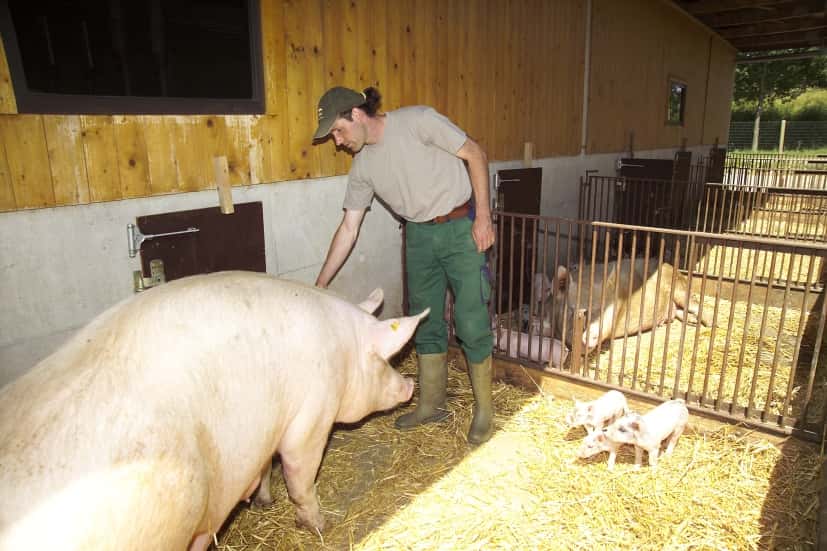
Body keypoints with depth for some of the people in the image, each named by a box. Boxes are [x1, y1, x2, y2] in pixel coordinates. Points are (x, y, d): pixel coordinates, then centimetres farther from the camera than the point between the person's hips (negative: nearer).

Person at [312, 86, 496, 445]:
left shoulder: (417, 120, -14)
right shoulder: (363, 166, 1)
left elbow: (475, 154, -9)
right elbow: (348, 229, 5)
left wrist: (483, 215, -15)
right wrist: (320, 285, 3)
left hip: (460, 227, -5)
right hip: (419, 235, 6)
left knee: (472, 324, -4)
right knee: (425, 323, 11)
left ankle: (484, 410, 13)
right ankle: (431, 405, 27)